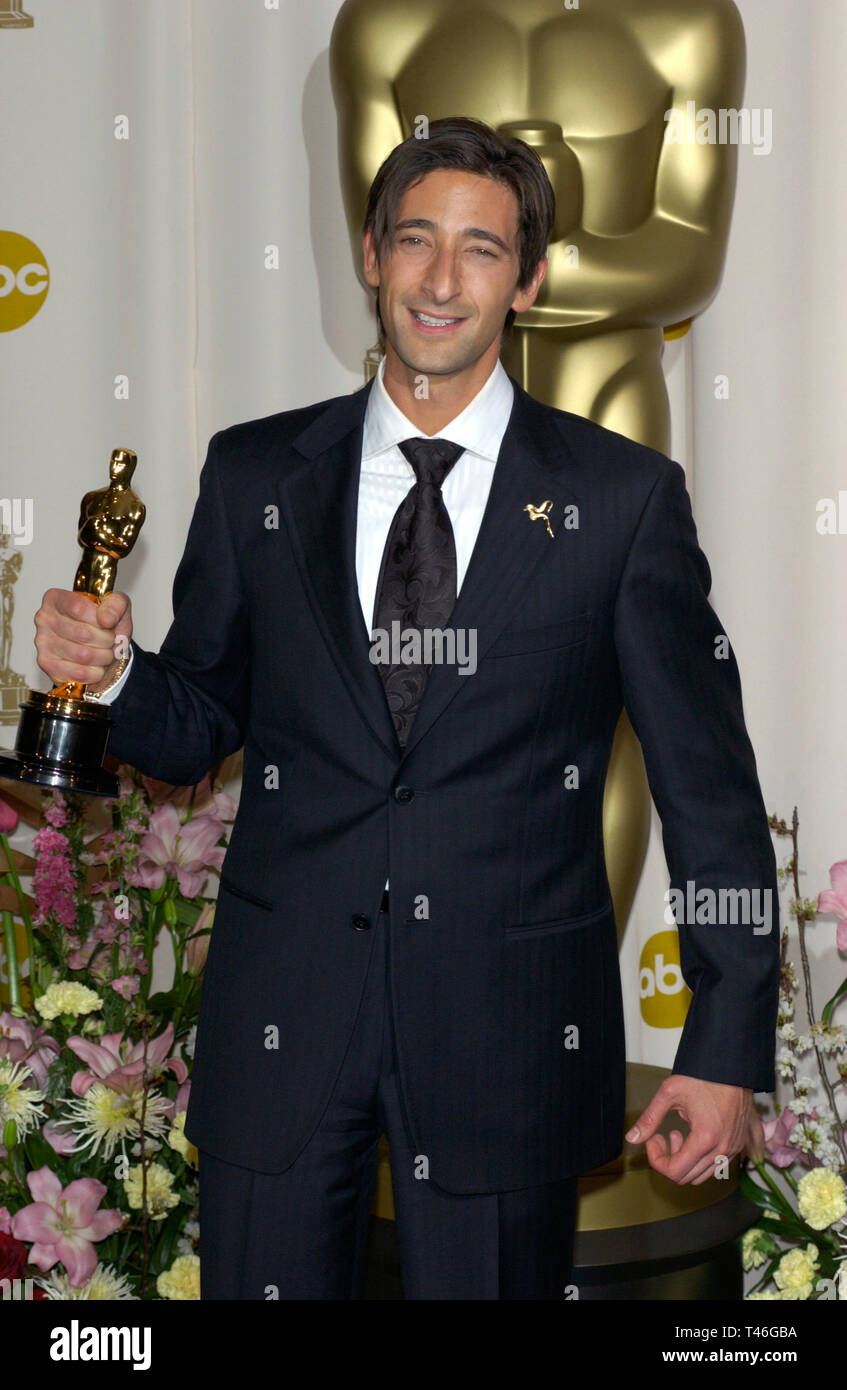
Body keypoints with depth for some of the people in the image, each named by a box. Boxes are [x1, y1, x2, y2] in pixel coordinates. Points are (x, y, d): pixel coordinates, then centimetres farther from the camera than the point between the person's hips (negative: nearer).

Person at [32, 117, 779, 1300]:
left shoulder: (623, 497, 0)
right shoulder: (255, 476, 6)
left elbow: (709, 790, 0)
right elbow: (199, 728, 12)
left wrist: (729, 1048, -4)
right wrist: (110, 671, -10)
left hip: (510, 1042, -1)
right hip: (283, 1025, 2)